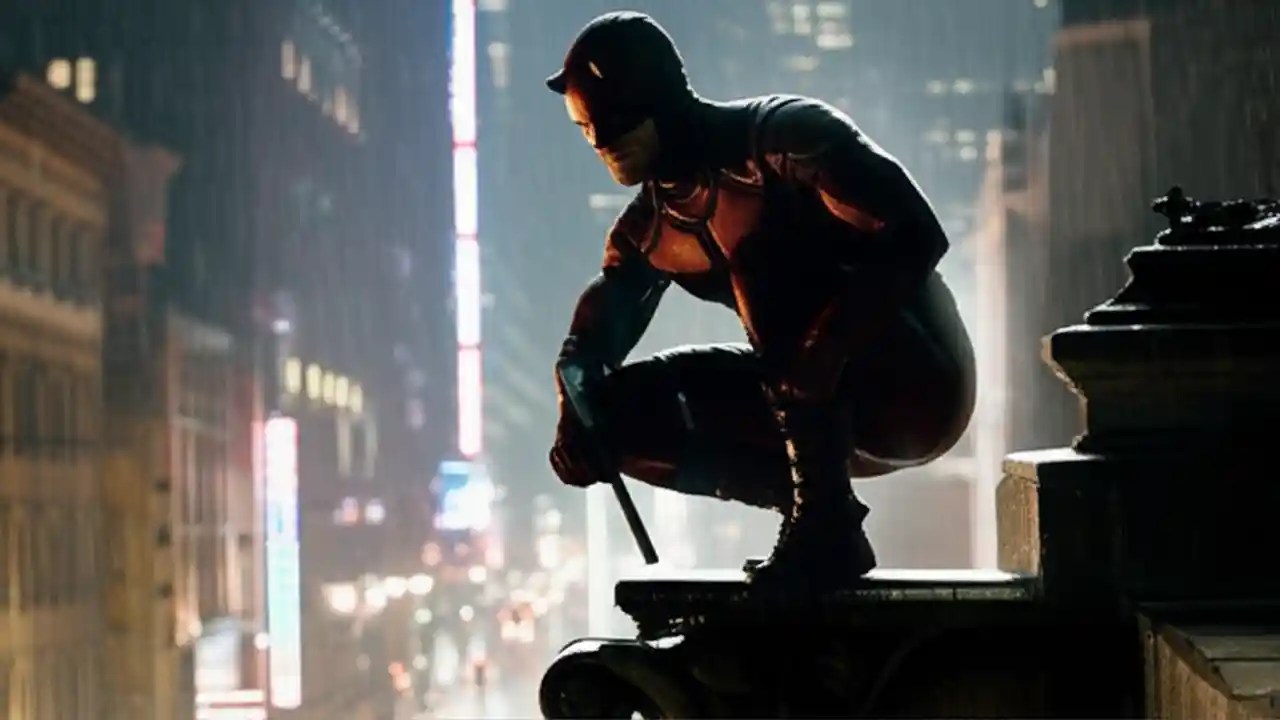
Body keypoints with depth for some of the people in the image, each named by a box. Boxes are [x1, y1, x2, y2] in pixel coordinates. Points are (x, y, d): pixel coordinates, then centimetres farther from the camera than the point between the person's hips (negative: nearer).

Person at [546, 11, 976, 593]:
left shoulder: (785, 134, -17)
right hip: (829, 408, 8)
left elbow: (915, 235, -27)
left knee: (755, 258, -30)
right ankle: (816, 512, -4)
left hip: (918, 385, -7)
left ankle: (823, 523, -26)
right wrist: (578, 415, -20)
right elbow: (591, 344, 4)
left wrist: (823, 348, -40)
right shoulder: (650, 227, 5)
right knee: (623, 411, -1)